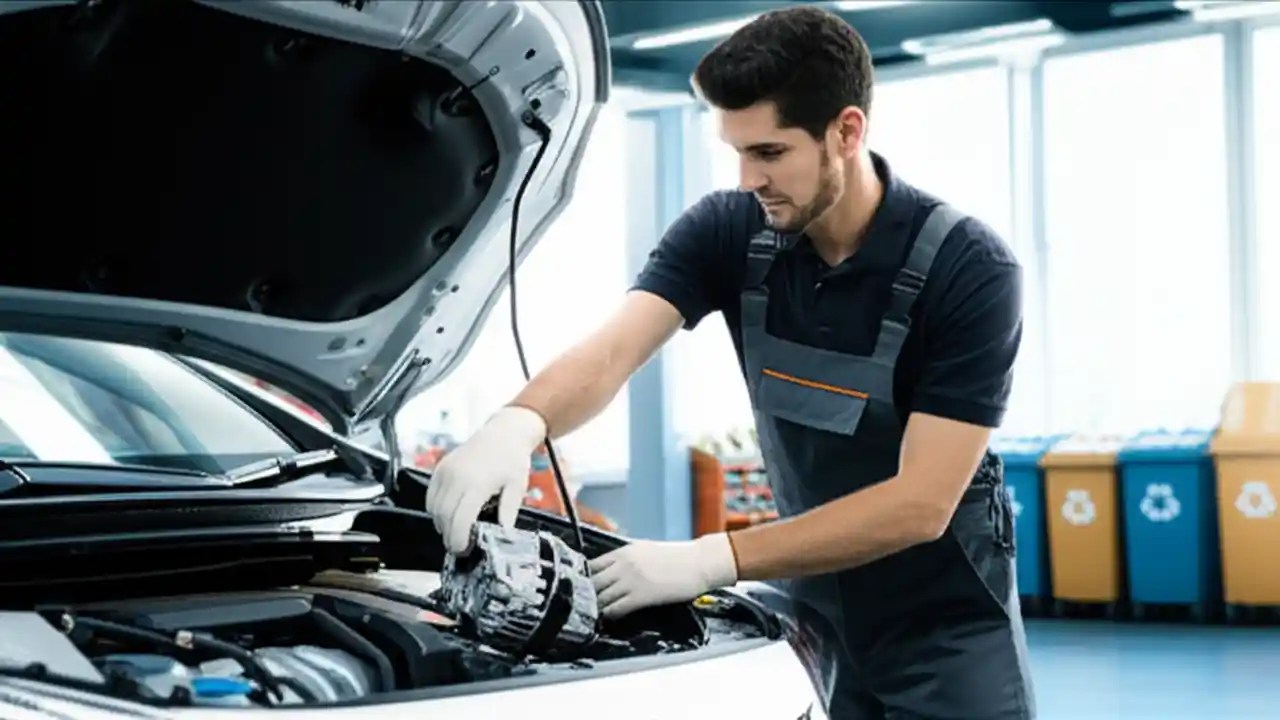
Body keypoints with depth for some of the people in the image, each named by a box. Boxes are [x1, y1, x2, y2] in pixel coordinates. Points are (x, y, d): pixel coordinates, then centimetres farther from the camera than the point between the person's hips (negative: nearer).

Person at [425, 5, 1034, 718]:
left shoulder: (971, 270, -22)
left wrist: (709, 561, -32)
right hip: (815, 609, 4)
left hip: (946, 628, -3)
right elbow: (611, 352, -21)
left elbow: (920, 504, -26)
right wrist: (517, 425, -44)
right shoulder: (727, 231, -9)